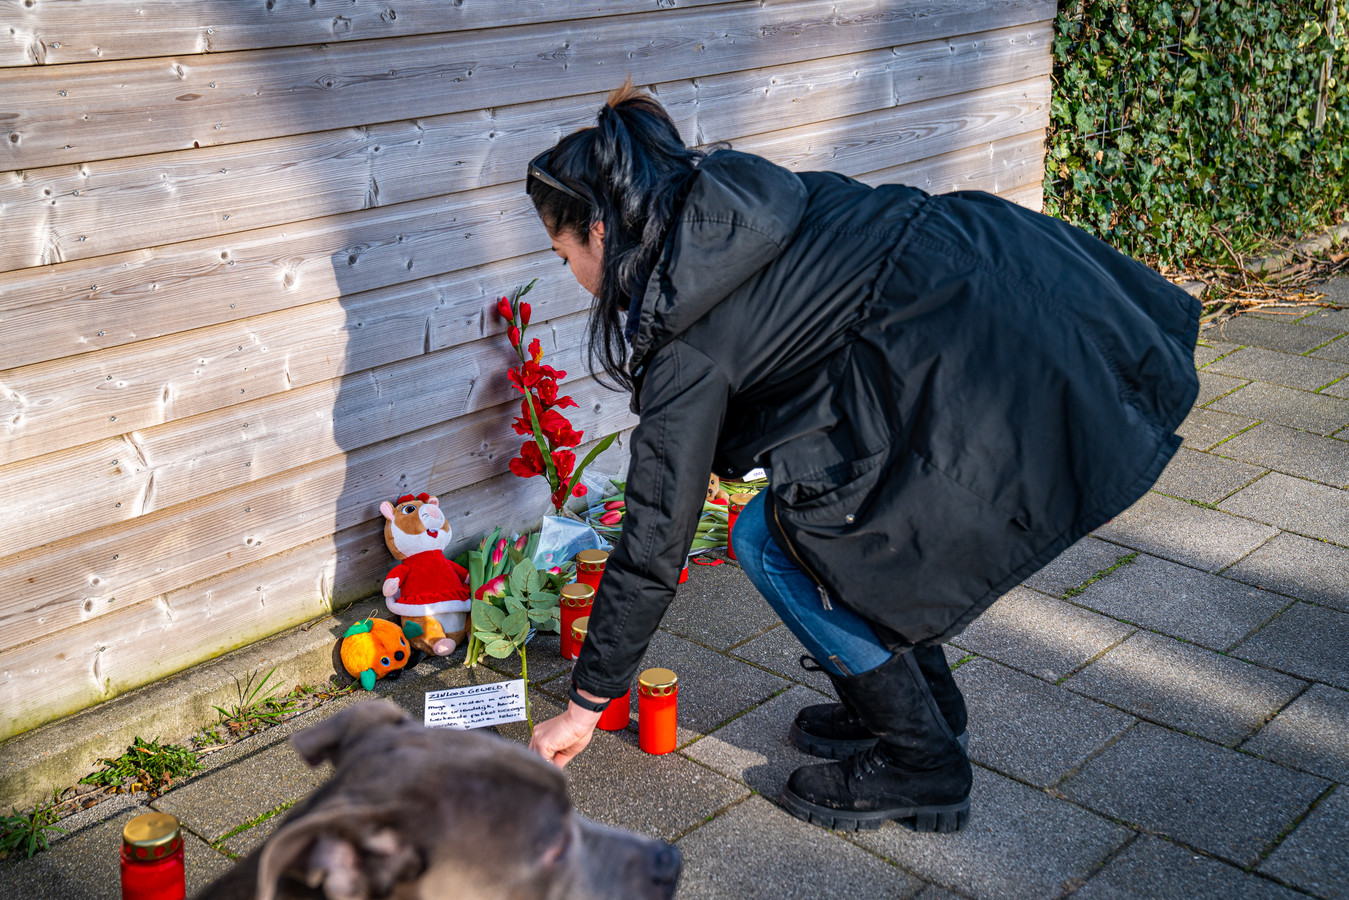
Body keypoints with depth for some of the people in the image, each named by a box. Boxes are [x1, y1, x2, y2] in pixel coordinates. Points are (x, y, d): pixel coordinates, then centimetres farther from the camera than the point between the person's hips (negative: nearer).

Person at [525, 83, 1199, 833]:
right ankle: (925, 705, 31)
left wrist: (587, 704, 7)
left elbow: (654, 542, -4)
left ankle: (920, 764, 13)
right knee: (824, 492, 20)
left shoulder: (691, 347, -9)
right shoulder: (750, 200, 12)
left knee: (777, 539, 0)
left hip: (1012, 380, -9)